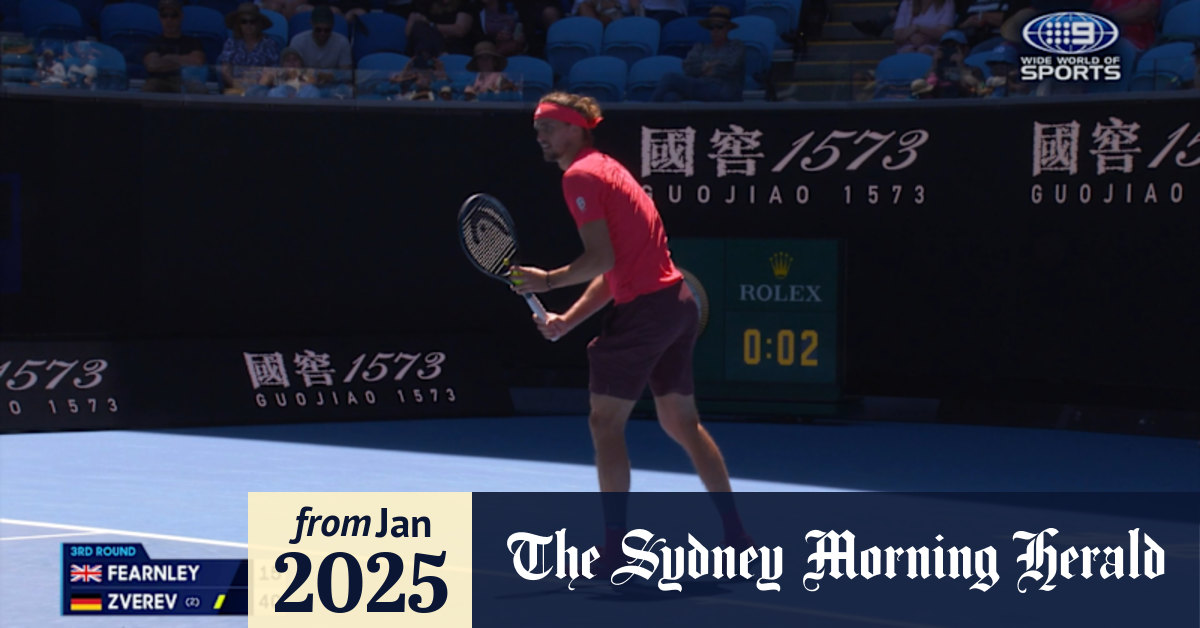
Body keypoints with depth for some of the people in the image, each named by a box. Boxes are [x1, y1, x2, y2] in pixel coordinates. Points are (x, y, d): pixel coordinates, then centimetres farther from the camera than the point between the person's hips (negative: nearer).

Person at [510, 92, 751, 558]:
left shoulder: (580, 175, -8)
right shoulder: (607, 169, 21)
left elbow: (602, 259, -17)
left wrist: (548, 281, -5)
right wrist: (567, 320, 17)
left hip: (644, 307, -10)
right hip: (678, 300, 10)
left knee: (605, 423, -2)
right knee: (681, 422, 16)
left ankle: (615, 542, -2)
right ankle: (735, 531, 18)